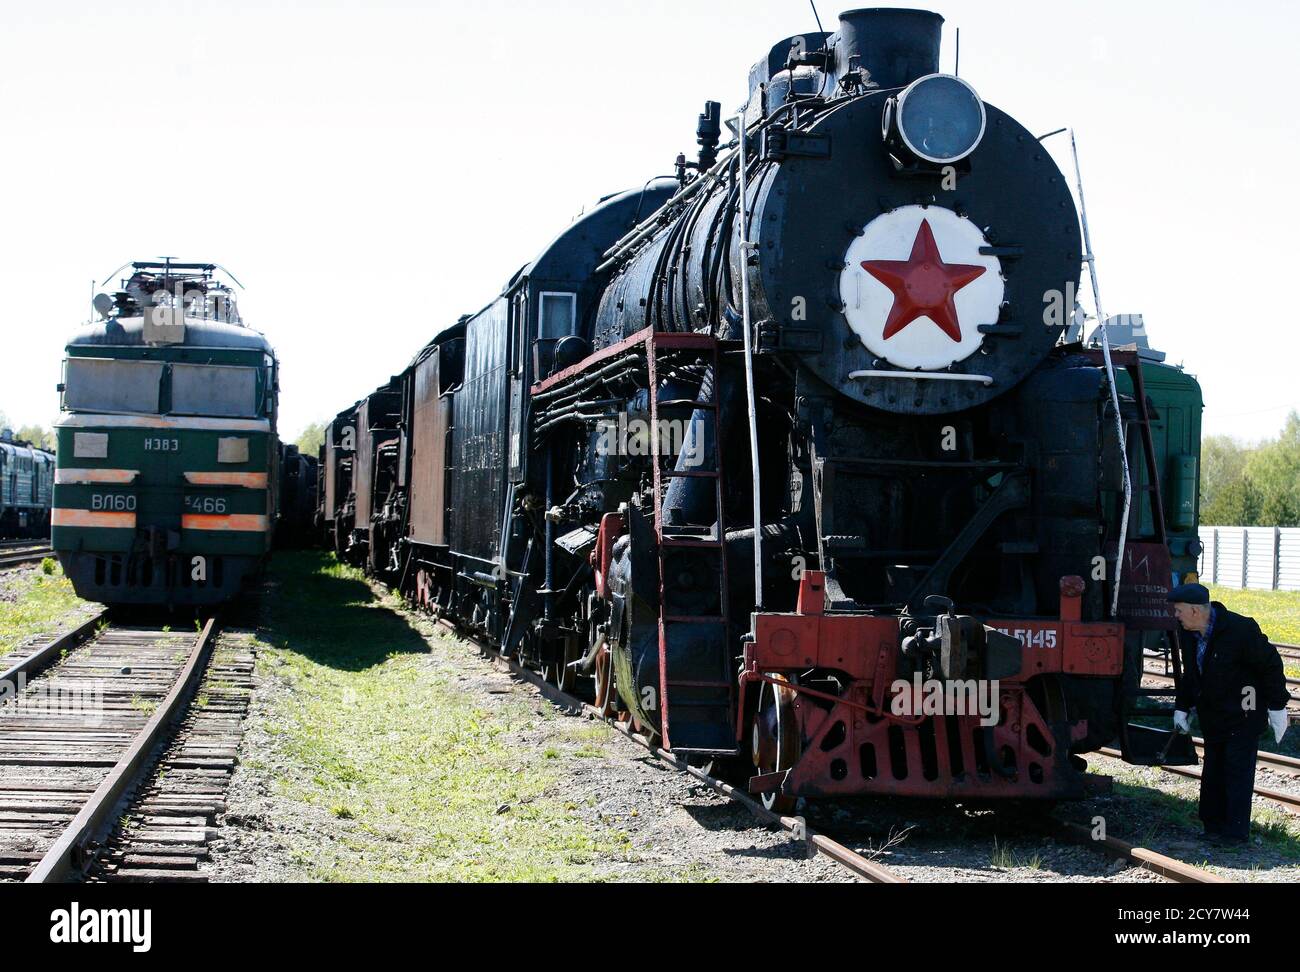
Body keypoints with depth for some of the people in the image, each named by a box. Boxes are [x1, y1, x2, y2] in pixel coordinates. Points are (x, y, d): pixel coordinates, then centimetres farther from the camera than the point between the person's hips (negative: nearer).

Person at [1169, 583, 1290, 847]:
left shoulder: (1240, 630, -22)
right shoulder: (1188, 635, 1)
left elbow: (1270, 665, -13)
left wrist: (1277, 706, -10)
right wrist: (1182, 708, 15)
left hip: (1243, 716, -7)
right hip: (1213, 715, 7)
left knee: (1238, 772, -5)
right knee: (1213, 771, 10)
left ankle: (1236, 832, 0)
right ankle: (1213, 825, 20)